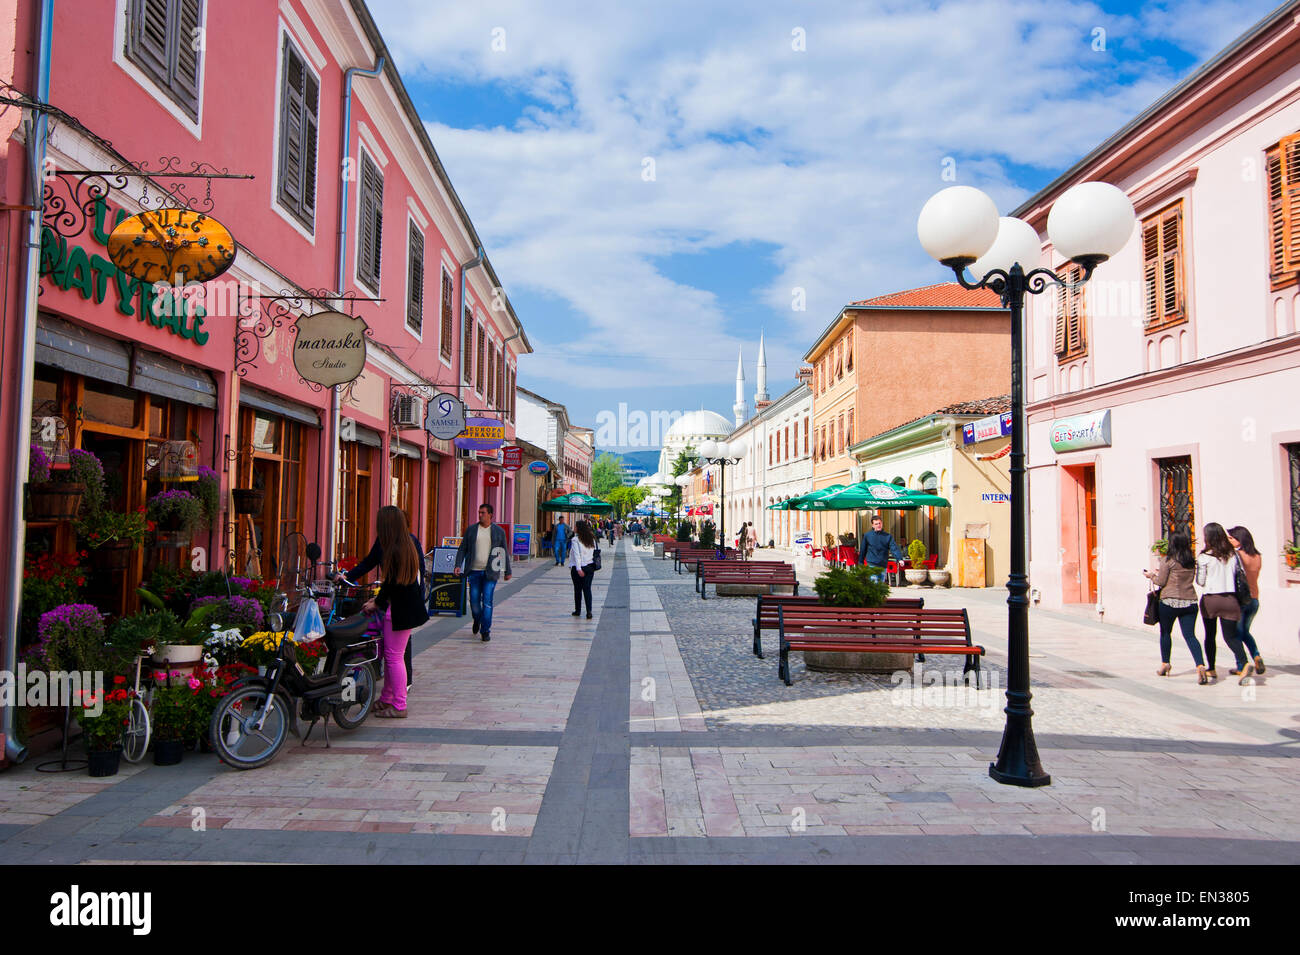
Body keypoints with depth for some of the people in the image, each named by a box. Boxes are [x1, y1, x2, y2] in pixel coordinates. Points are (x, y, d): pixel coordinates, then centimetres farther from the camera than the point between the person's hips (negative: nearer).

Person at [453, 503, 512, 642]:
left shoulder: (499, 531, 4)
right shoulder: (471, 529, 7)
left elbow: (504, 552, 9)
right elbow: (462, 548, 9)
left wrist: (507, 571, 10)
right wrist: (458, 565, -4)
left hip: (490, 572, -2)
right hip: (474, 571, 2)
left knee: (487, 601, -7)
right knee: (474, 599, 3)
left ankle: (485, 631, 0)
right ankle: (477, 620, 33)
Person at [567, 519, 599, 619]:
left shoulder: (576, 539, -10)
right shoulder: (591, 539, 6)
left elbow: (577, 555, -16)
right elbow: (594, 553, 8)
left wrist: (579, 569, -20)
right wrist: (593, 567, 13)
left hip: (578, 567, -4)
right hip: (590, 567, 4)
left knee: (578, 589, 9)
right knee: (587, 588, 3)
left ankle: (577, 610, 20)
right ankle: (589, 611, -7)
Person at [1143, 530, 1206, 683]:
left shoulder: (1167, 560, -8)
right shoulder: (1192, 561, 8)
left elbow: (1161, 582, -6)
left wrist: (1152, 576, 15)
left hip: (1170, 602, -4)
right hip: (1190, 602, 4)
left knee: (1165, 633, 15)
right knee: (1190, 635, -1)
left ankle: (1164, 664, 24)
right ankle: (1200, 666, -19)